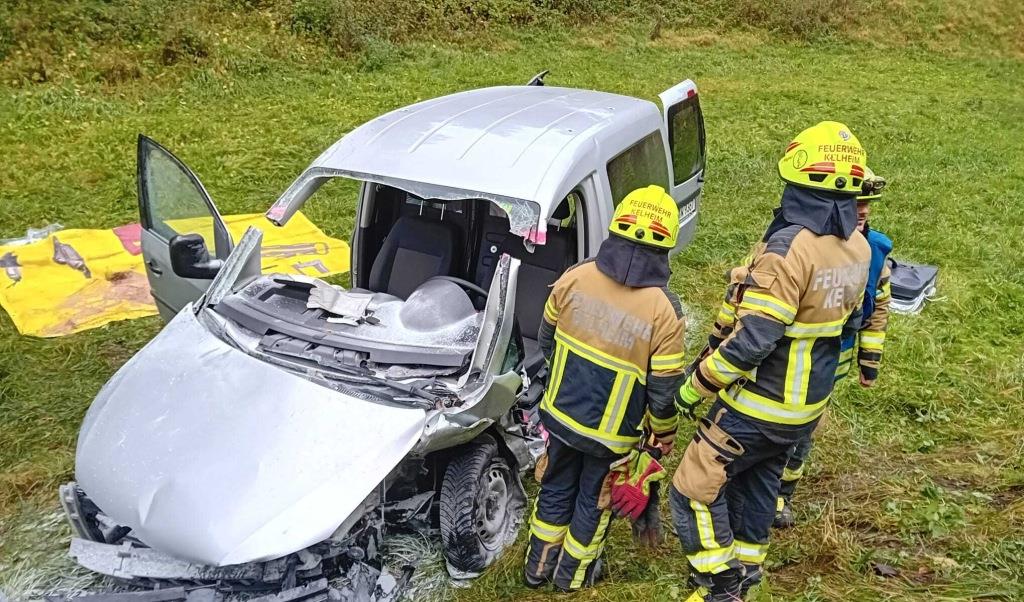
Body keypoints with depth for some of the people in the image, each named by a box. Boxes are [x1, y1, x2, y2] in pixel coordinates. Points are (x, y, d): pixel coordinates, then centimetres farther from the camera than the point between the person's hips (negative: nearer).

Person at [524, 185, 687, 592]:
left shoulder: (574, 278, -14)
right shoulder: (664, 311, -24)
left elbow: (546, 339, 2)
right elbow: (663, 391, -16)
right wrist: (665, 434, 4)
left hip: (560, 414, 3)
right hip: (610, 434, -3)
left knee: (556, 489, 25)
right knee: (593, 503, 22)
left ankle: (538, 567, 43)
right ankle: (572, 575, 42)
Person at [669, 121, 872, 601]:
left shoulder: (789, 248, -27)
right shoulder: (857, 248, 0)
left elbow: (752, 340, -29)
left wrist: (694, 387, -18)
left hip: (759, 406, -9)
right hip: (809, 405, 9)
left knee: (694, 490, 4)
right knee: (757, 487, 25)